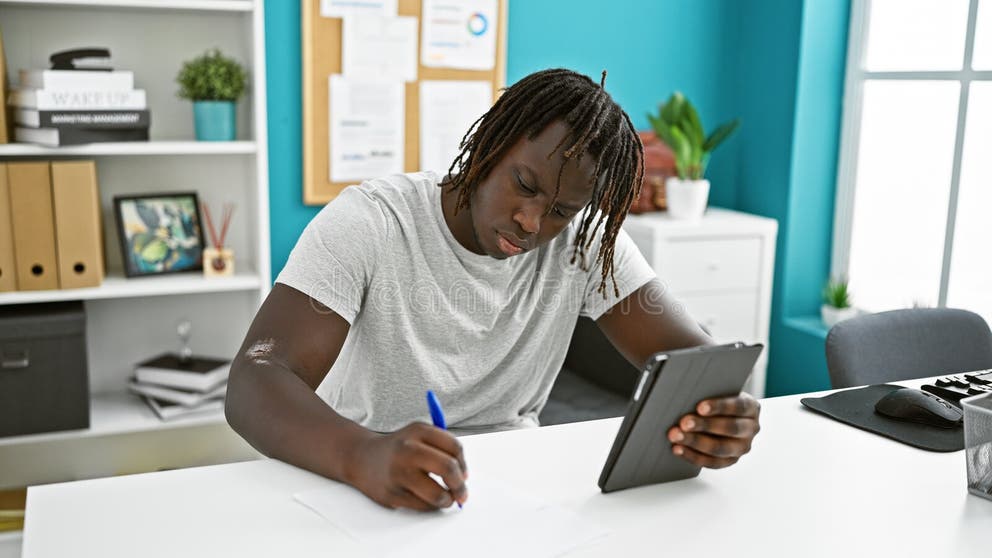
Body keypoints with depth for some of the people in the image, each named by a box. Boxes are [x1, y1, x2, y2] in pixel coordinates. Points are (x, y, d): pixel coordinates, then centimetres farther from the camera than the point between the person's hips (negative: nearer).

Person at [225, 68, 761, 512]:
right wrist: (363, 455, -45)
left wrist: (716, 408, -33)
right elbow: (253, 385, -26)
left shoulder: (586, 239, -6)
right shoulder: (368, 223, -16)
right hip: (370, 491, -2)